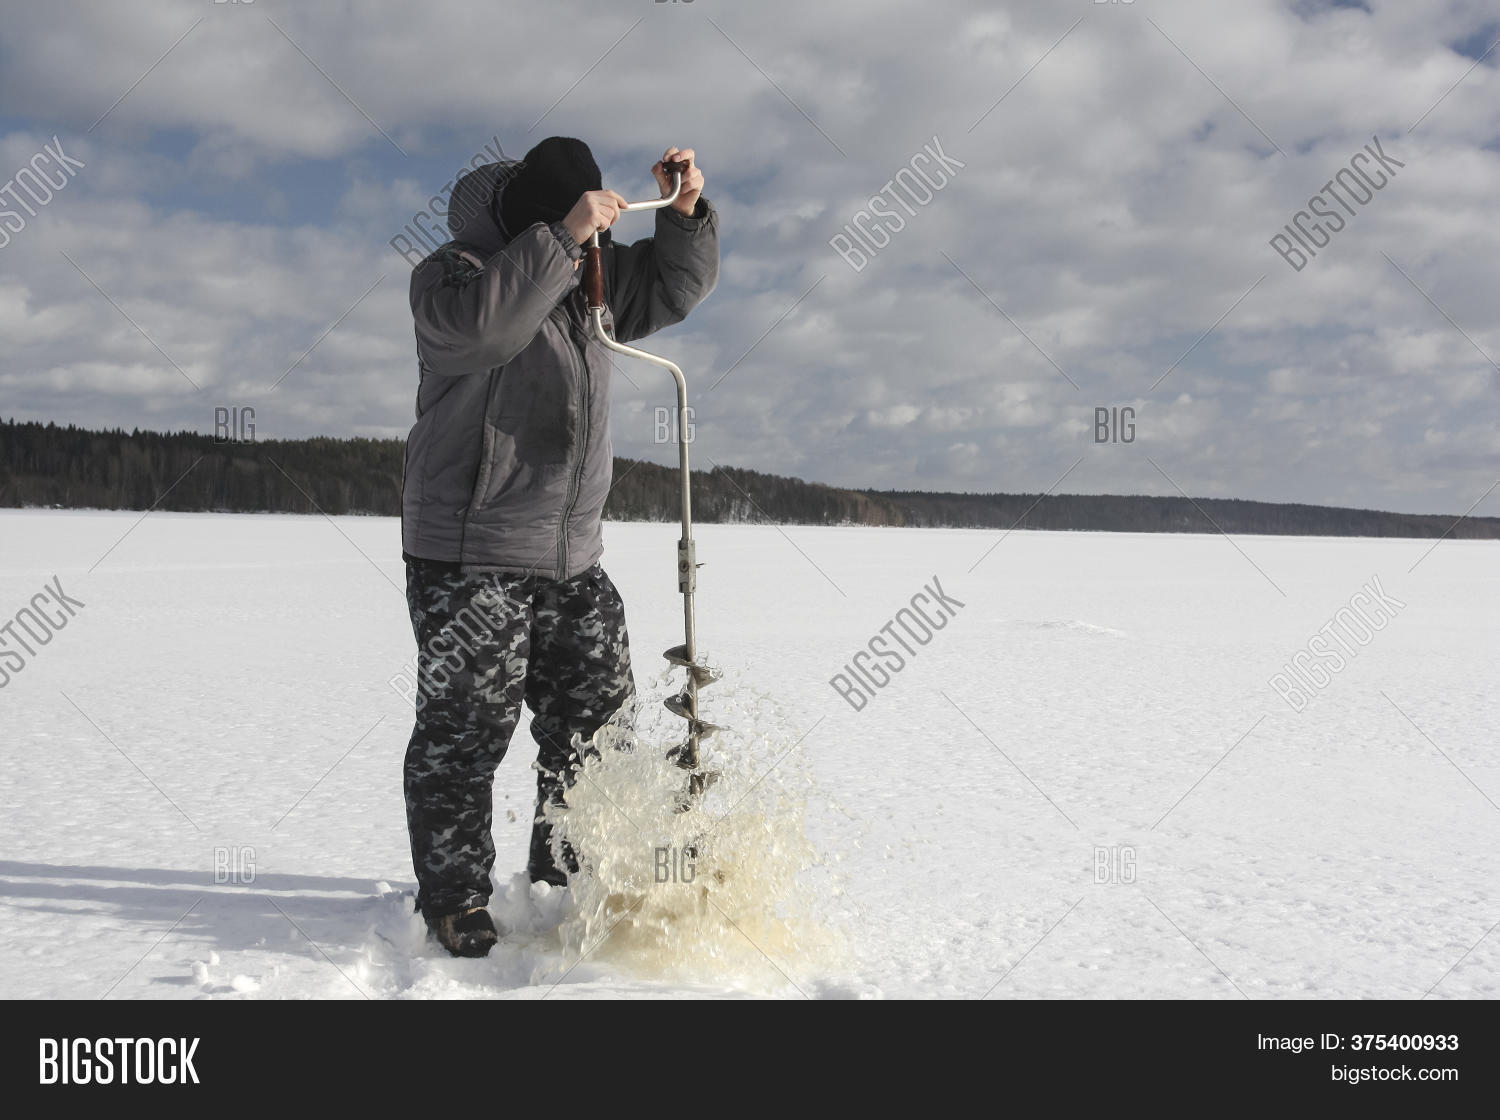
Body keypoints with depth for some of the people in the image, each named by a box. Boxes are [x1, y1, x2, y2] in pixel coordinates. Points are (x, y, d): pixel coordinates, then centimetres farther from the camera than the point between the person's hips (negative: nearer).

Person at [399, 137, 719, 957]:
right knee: (467, 728, -4)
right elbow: (479, 325, -31)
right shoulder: (452, 271, -9)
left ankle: (566, 884, 26)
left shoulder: (589, 276, 12)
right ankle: (453, 900, 10)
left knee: (596, 721, 11)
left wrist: (687, 212, -3)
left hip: (571, 558, 7)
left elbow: (675, 285, 15)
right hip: (469, 556, -7)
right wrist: (563, 237, -31)